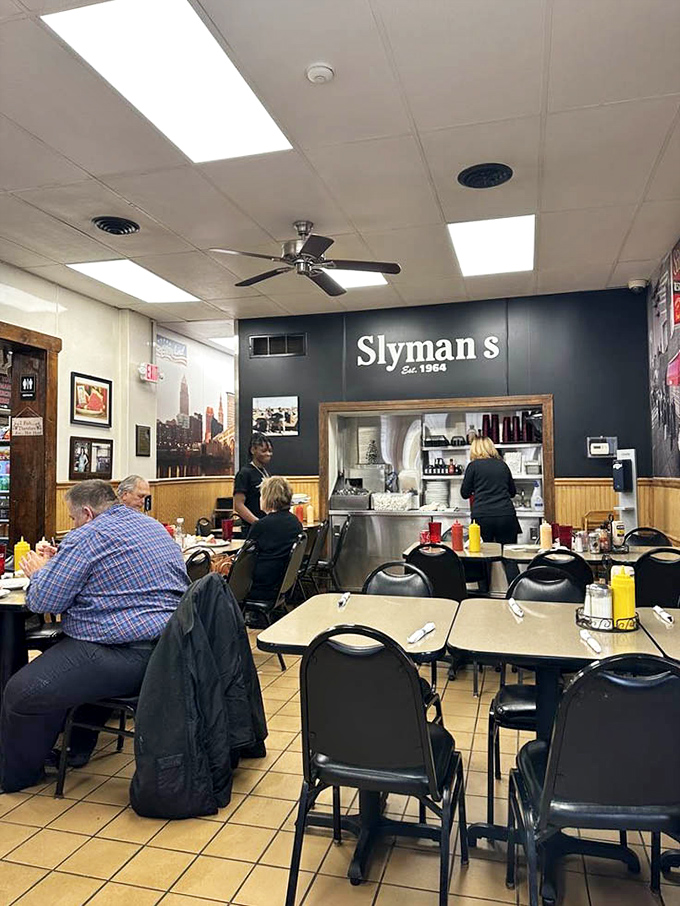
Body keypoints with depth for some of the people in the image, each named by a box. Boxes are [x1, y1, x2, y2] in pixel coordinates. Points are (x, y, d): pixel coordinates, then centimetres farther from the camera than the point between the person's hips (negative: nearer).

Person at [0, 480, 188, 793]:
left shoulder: (87, 537, -11)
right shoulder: (154, 527, 16)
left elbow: (42, 602, -9)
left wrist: (40, 571, 13)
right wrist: (58, 564, 27)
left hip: (128, 655, -10)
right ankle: (78, 748, 42)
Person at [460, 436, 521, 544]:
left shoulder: (474, 465, 1)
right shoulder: (502, 465, 11)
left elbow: (465, 494, 5)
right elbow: (513, 492, 20)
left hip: (482, 516, -2)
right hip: (506, 515, 2)